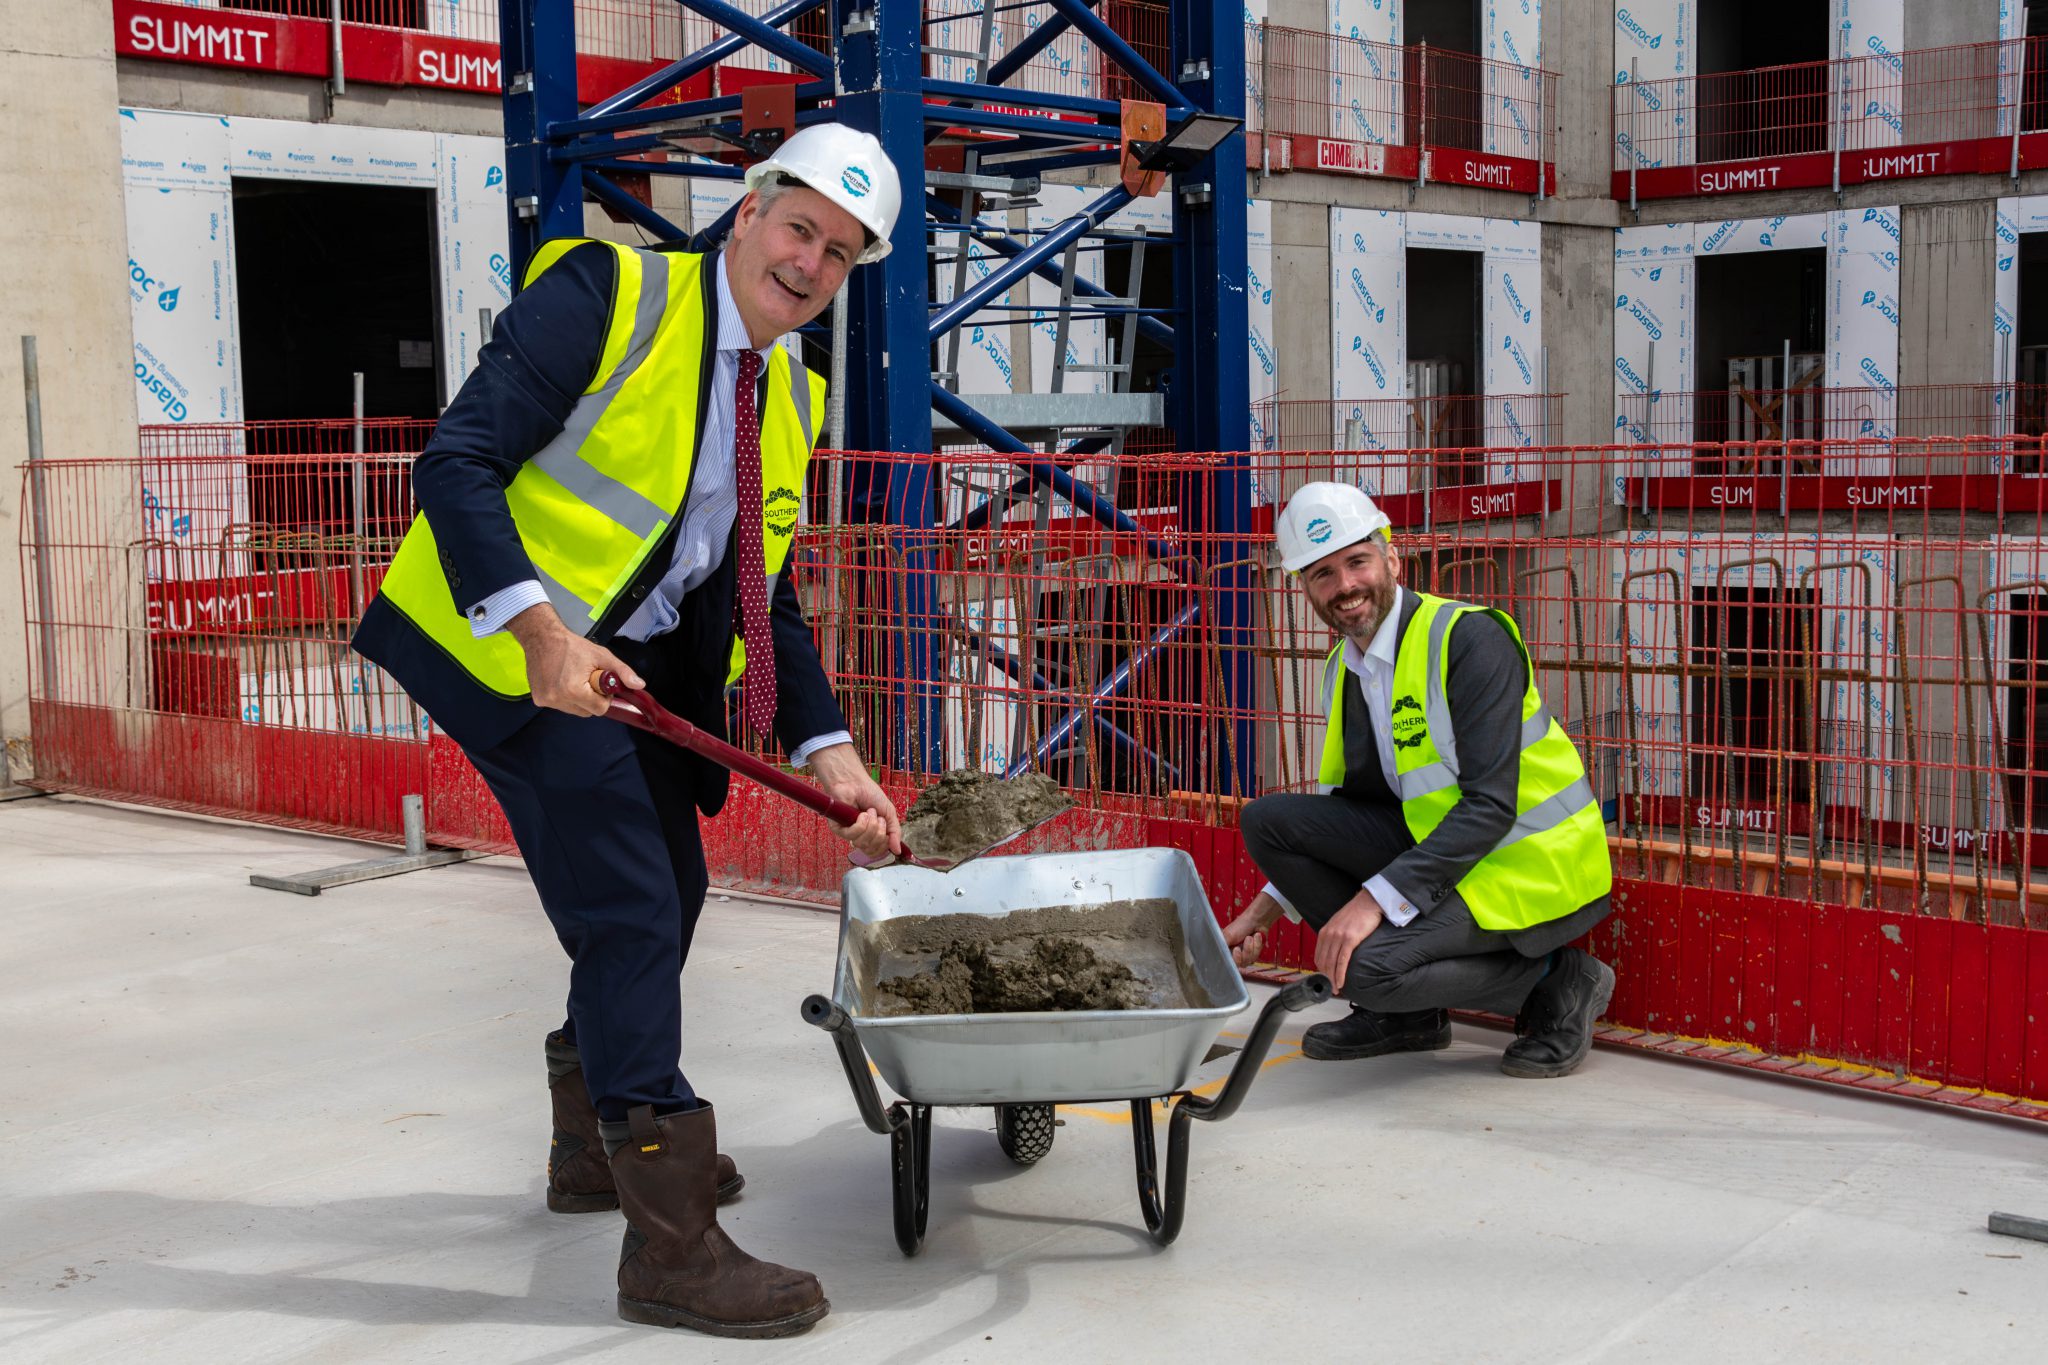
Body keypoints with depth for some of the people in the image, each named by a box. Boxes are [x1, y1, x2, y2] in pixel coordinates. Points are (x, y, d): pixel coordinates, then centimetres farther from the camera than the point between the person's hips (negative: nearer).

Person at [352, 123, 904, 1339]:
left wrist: (830, 755, -2)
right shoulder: (610, 294, -13)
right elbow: (458, 464, -21)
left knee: (667, 895, 17)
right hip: (517, 645, -9)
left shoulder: (787, 396, 10)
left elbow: (767, 604, 11)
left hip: (636, 665, 9)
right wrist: (541, 629, -32)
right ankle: (671, 1246, -6)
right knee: (627, 910, -13)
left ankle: (595, 1145, 40)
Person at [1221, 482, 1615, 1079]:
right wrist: (1266, 909, 9)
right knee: (1267, 820, -5)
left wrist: (1376, 897, -30)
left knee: (1370, 967, -29)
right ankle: (1404, 1011, 5)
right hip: (1437, 845, 8)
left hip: (1530, 867, -8)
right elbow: (1352, 805, 17)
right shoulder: (1345, 669, 7)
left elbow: (1491, 805, -26)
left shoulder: (1471, 638, -19)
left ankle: (1556, 982, -3)